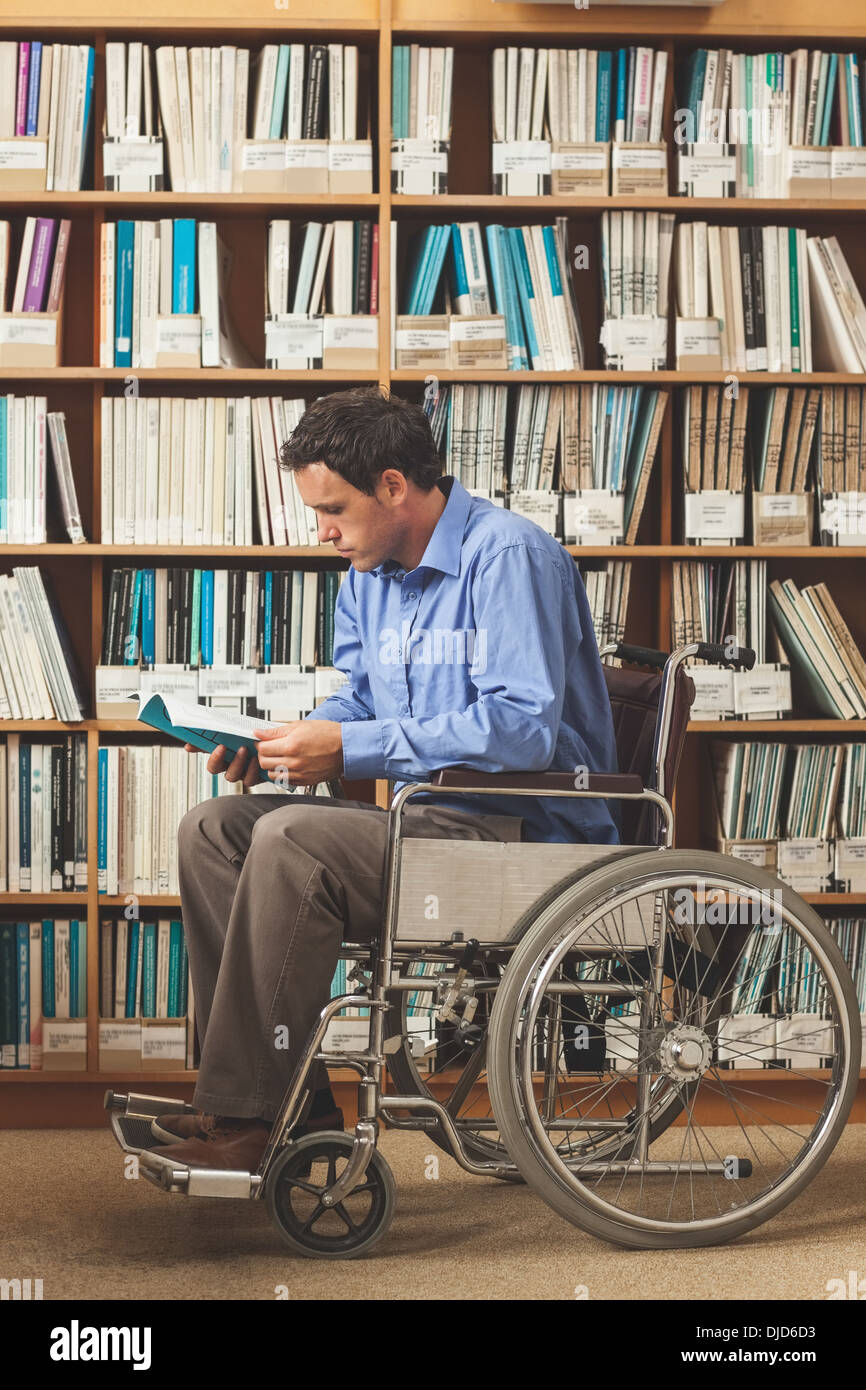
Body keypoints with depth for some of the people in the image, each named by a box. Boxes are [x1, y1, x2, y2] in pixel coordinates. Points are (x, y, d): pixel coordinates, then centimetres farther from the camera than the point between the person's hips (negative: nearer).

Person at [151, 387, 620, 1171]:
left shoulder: (509, 557, -15)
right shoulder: (372, 575, 13)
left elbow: (523, 726, -25)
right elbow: (360, 699, 25)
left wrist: (352, 749, -24)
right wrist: (284, 743, 2)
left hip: (524, 832, -10)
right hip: (435, 821, 10)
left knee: (292, 840, -28)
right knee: (212, 830, -3)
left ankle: (247, 1116, -22)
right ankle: (294, 1102, -9)